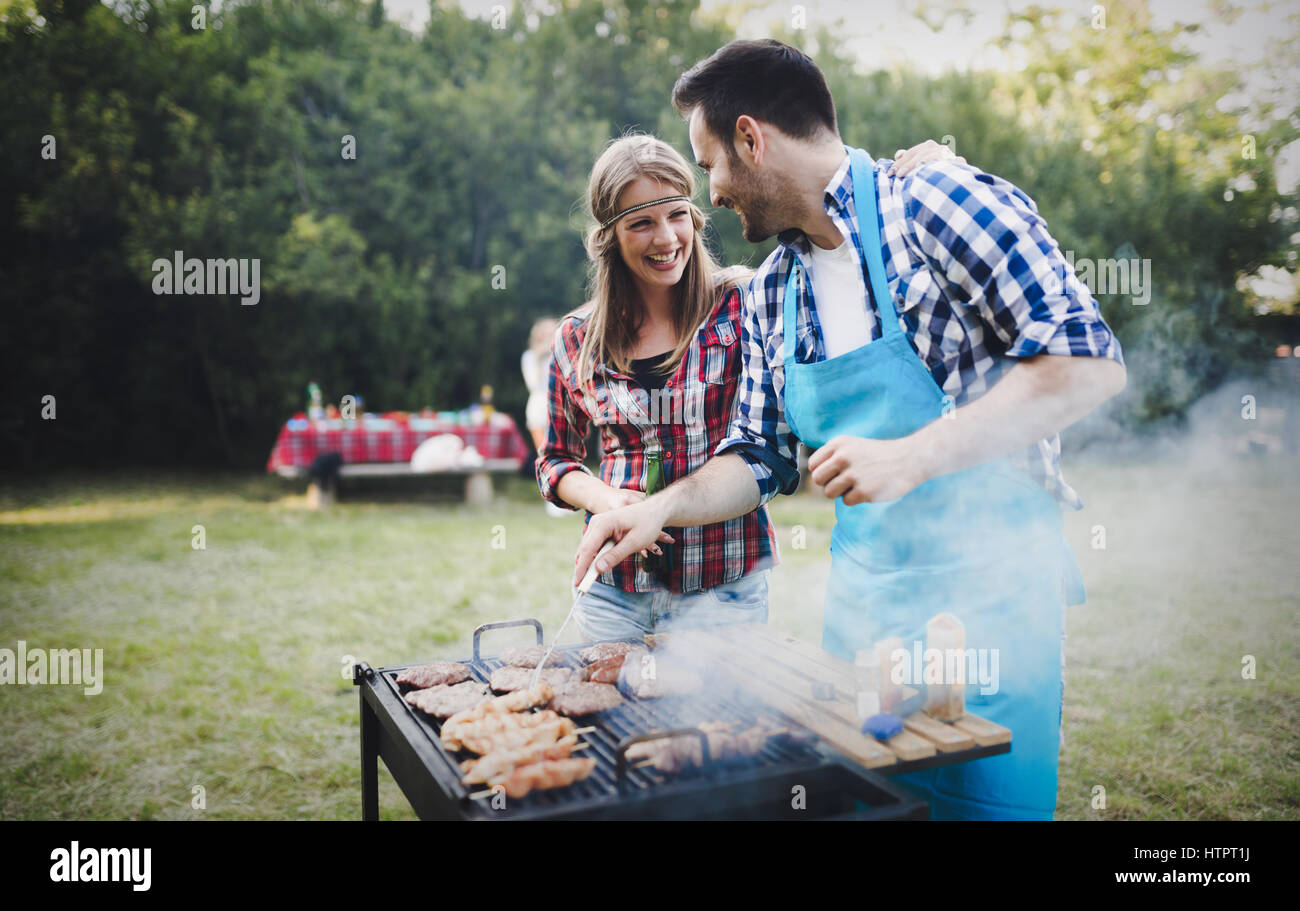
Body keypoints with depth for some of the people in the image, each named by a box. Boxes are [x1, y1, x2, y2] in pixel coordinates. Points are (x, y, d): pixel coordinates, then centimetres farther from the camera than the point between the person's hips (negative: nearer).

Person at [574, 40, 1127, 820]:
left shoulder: (942, 203, -11)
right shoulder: (770, 295, 9)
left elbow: (1089, 362, -18)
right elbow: (762, 457, 15)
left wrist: (910, 458, -23)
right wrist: (661, 507, -2)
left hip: (986, 588, -6)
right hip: (862, 601, 6)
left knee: (983, 802, 2)